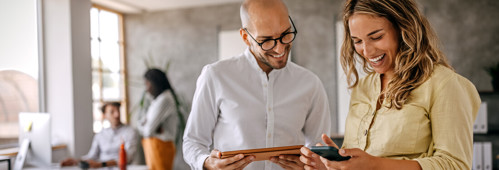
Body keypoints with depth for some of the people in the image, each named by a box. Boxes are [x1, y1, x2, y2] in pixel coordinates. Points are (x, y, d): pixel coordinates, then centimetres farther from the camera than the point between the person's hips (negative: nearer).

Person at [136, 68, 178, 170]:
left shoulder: (164, 100, -16)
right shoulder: (157, 99, 14)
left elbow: (148, 130, -16)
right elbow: (140, 125, 10)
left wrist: (141, 127, 4)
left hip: (160, 146, -9)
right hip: (152, 145, 9)